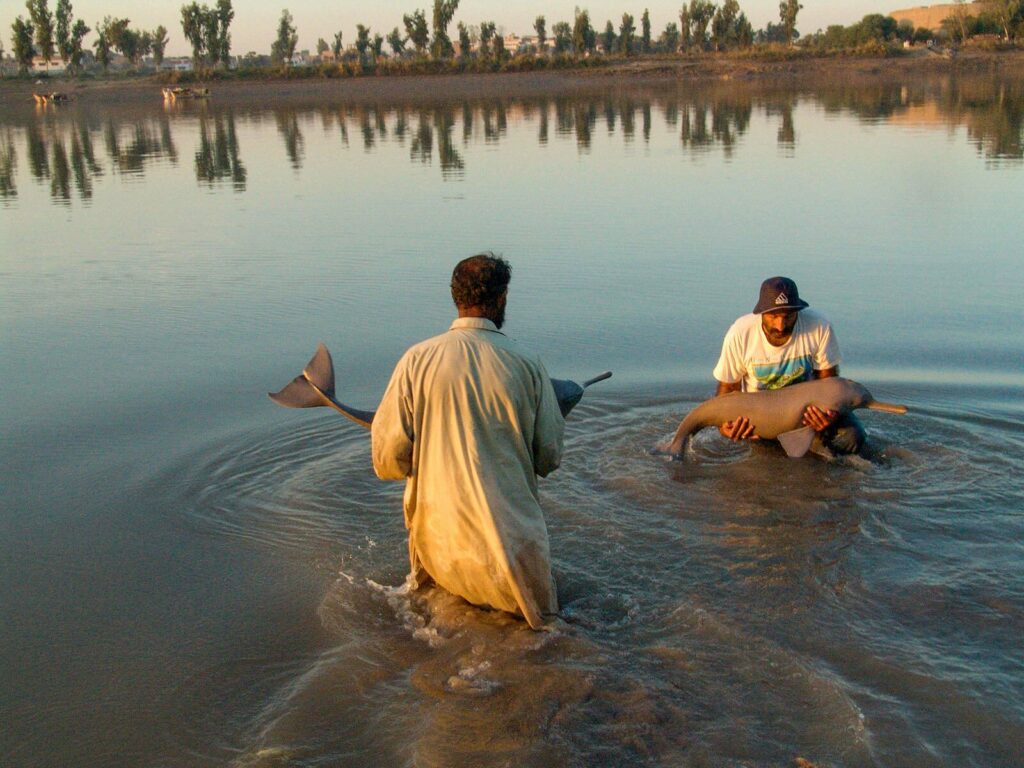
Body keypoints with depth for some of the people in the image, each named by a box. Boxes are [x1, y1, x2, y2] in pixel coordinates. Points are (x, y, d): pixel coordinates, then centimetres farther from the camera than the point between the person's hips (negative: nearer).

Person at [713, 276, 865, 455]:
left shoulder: (819, 327, -22)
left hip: (809, 405, -1)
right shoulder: (740, 334, -21)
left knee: (851, 437, -24)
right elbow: (727, 387, -10)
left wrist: (830, 413, -32)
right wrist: (724, 425, -30)